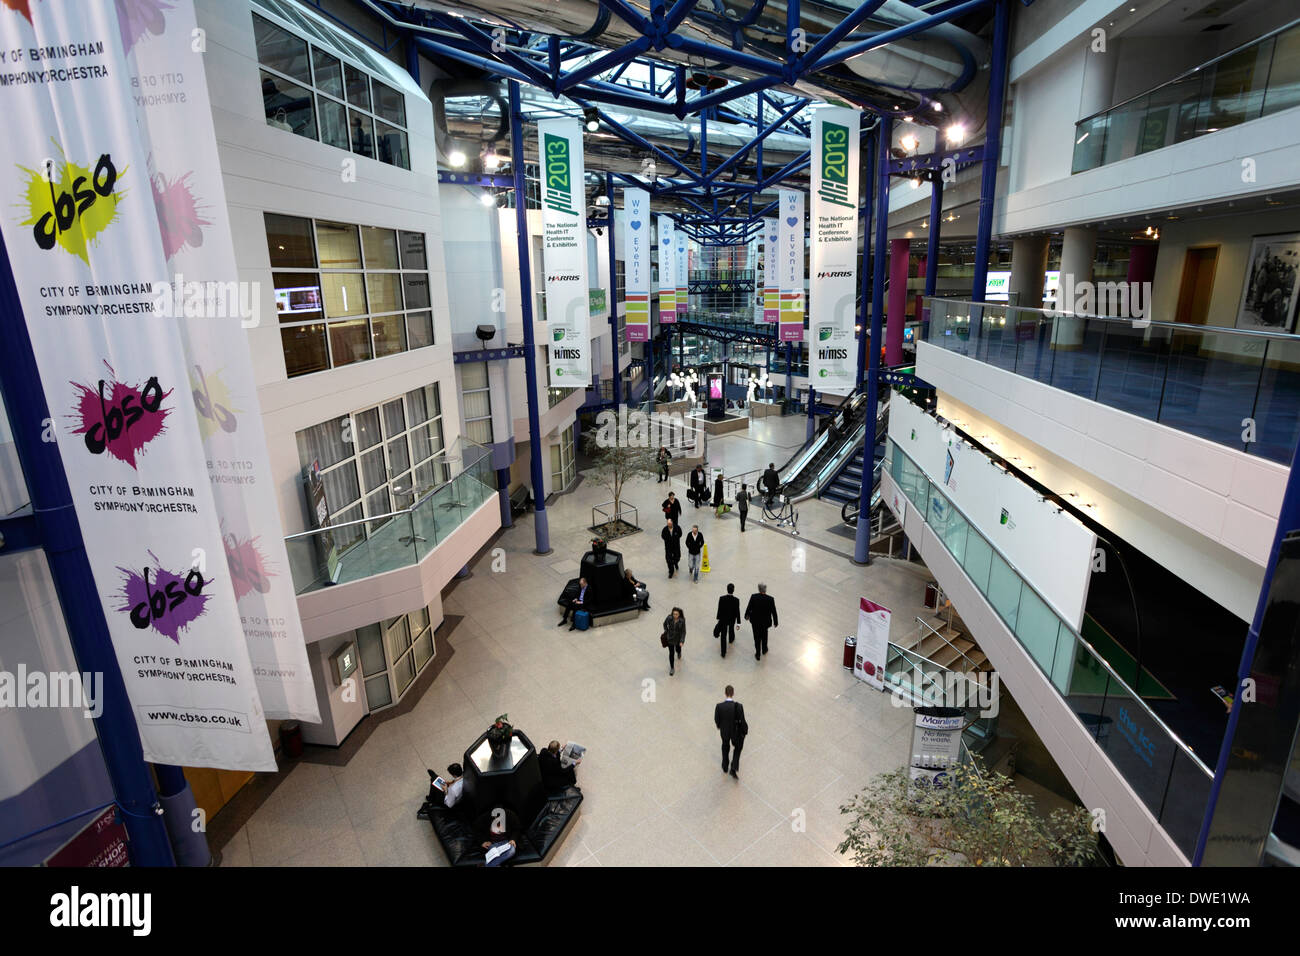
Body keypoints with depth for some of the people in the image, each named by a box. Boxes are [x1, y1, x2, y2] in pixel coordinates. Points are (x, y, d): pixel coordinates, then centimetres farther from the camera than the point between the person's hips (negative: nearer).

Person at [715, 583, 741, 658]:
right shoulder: (736, 600, -24)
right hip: (732, 619, 1)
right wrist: (738, 623, -6)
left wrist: (718, 619, 5)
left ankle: (723, 652, 15)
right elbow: (737, 612, -16)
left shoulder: (721, 598, -23)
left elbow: (719, 609, -11)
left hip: (723, 619, -1)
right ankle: (731, 639, 63)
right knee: (731, 629, 33)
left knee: (723, 635, 10)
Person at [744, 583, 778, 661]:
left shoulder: (753, 597, -19)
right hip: (765, 621, 1)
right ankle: (764, 650, 46)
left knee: (757, 637, 15)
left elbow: (749, 608, -7)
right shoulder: (770, 599, -19)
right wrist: (775, 622, 2)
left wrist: (746, 616, 13)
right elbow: (774, 612, -12)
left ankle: (758, 654, 21)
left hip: (755, 621, 0)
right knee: (764, 635, 27)